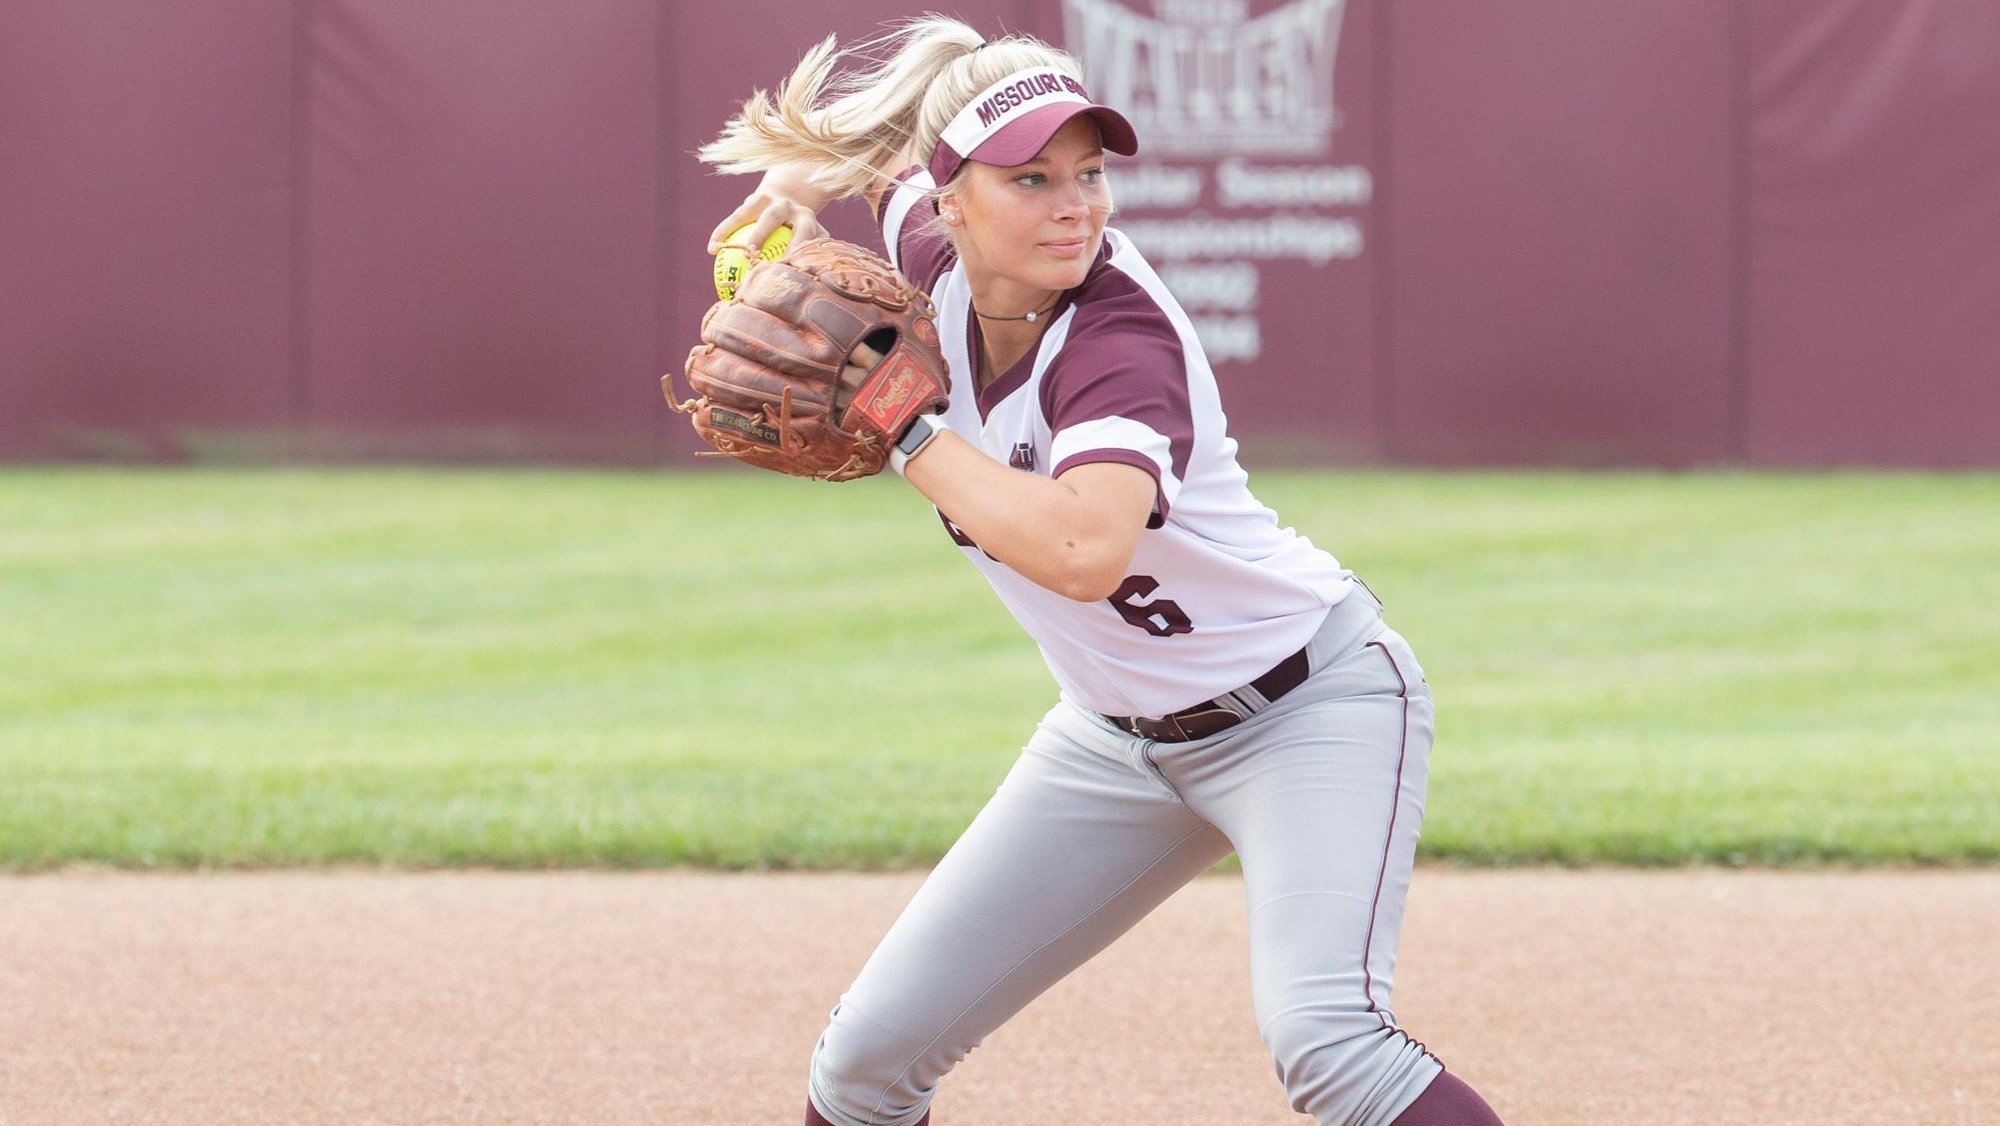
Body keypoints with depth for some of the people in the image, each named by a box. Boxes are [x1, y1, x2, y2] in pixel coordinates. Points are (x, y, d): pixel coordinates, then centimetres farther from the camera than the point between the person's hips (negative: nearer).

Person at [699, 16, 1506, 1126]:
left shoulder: (1120, 338, -31)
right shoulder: (929, 245, -11)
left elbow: (1082, 553, -51)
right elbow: (868, 68, 11)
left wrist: (906, 429, -39)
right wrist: (797, 174, -8)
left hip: (1309, 699, -7)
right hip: (1118, 735, 7)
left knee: (1322, 1037, -31)